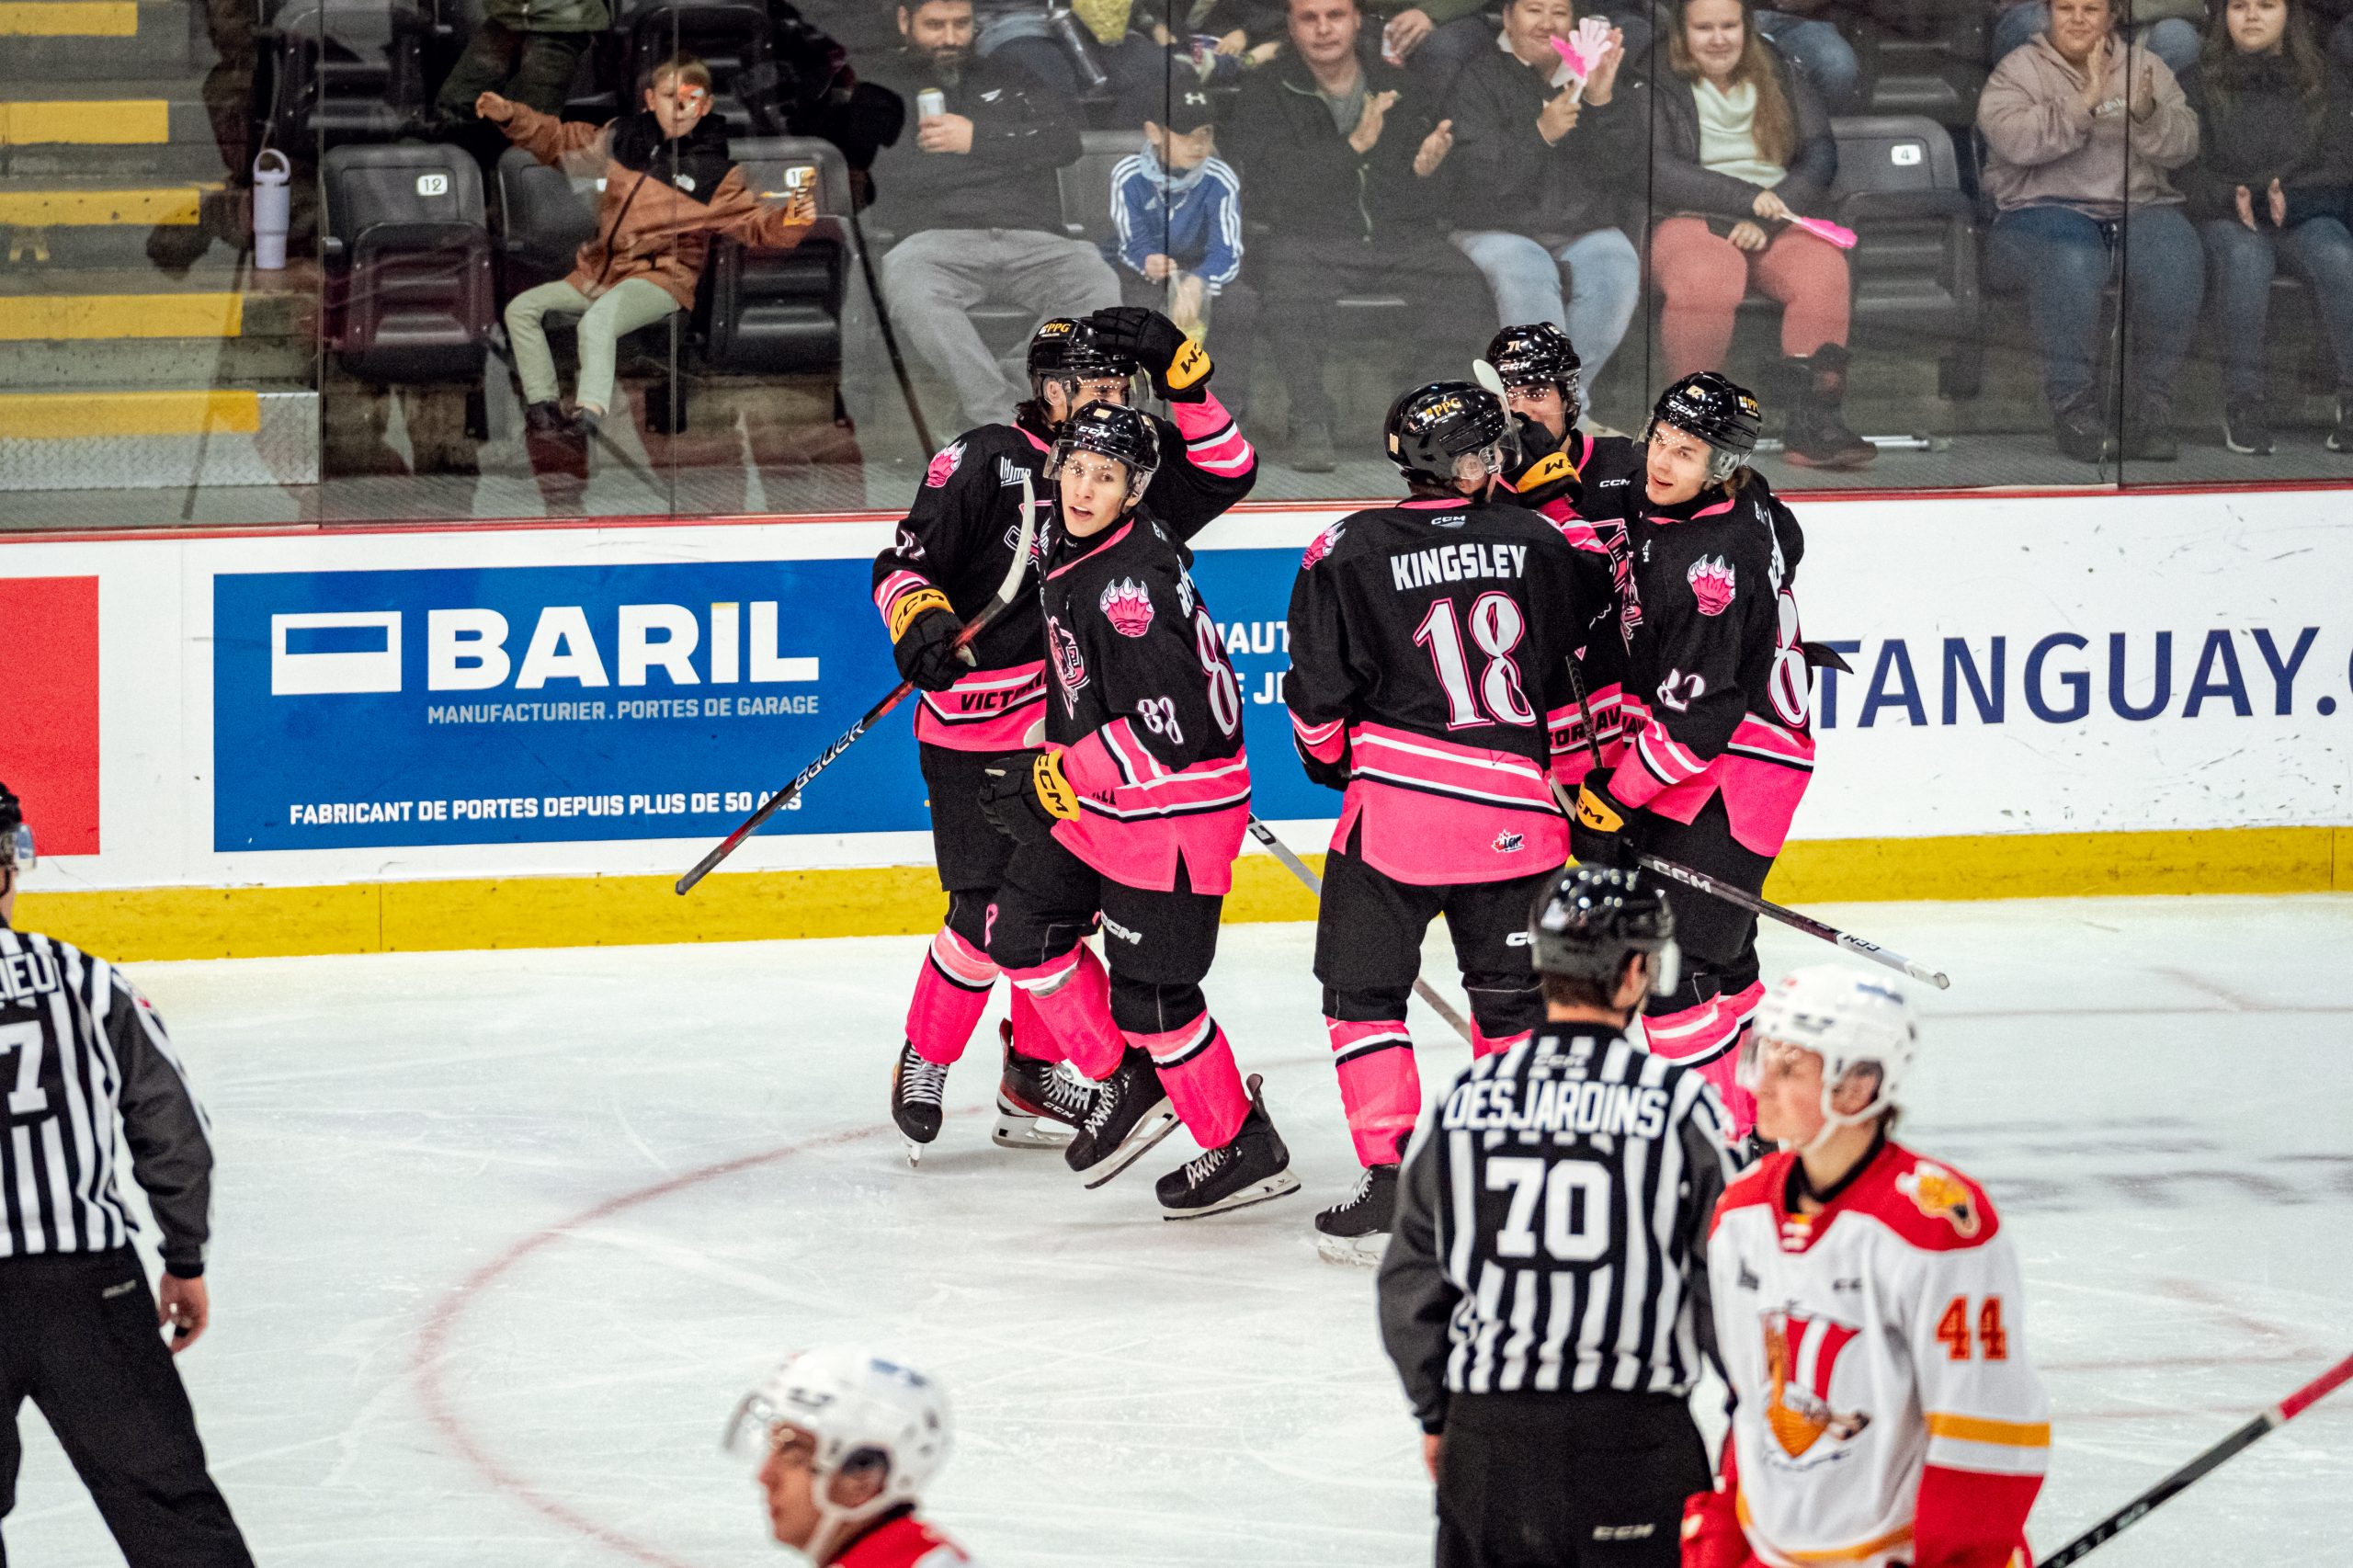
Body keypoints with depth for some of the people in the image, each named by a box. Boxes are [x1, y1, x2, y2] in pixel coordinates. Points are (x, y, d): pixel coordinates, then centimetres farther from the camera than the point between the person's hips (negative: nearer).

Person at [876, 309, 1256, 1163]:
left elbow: (1226, 470, 3)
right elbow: (904, 562, -10)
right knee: (988, 916, -9)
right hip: (975, 722, -6)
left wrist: (1180, 371, -8)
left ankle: (1031, 1078, 24)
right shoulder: (984, 462, -11)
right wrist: (920, 617, -30)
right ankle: (924, 1063, 13)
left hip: (1071, 724, 6)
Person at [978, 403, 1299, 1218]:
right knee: (1021, 929, 13)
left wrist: (1055, 780, -27)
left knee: (1149, 994, -3)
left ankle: (1245, 1150, 12)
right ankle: (1129, 1083, 25)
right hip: (1097, 799, 10)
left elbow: (1165, 727, -31)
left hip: (1174, 808, -10)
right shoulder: (1070, 544, 2)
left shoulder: (1129, 585, -27)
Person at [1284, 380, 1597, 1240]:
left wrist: (1337, 764, 19)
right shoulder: (1538, 542, 3)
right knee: (1516, 995, 16)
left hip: (1395, 805, -2)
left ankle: (1390, 1176, 0)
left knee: (1363, 990, 8)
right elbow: (1574, 672, 10)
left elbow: (1321, 695, -2)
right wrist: (1572, 776, 24)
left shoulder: (1346, 554, -4)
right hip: (1515, 810, 3)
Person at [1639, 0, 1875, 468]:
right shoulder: (1662, 87, 4)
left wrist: (1767, 218, -12)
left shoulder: (1781, 79, 15)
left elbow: (1821, 153, 5)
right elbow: (1658, 171, -9)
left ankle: (1812, 422, -31)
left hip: (1782, 224, 3)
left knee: (1825, 272, -31)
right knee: (1706, 281, -39)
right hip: (1693, 220, -3)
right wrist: (1748, 198, -17)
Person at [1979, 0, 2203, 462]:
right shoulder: (2019, 69, 7)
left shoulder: (2144, 67, 16)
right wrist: (2084, 104, -19)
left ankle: (2150, 404, -19)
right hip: (2046, 210, -3)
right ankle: (2074, 404, -25)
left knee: (2178, 263, -30)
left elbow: (2183, 144, 5)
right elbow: (2011, 138, -13)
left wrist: (2147, 115, -16)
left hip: (2140, 206, 3)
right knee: (2072, 265, -38)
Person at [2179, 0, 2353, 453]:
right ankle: (2243, 401, -33)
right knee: (2245, 258, -37)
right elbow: (2188, 170, 2)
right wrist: (2231, 199, -19)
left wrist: (2289, 198, -16)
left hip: (2306, 216, 1)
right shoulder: (2200, 84, 9)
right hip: (2226, 217, -1)